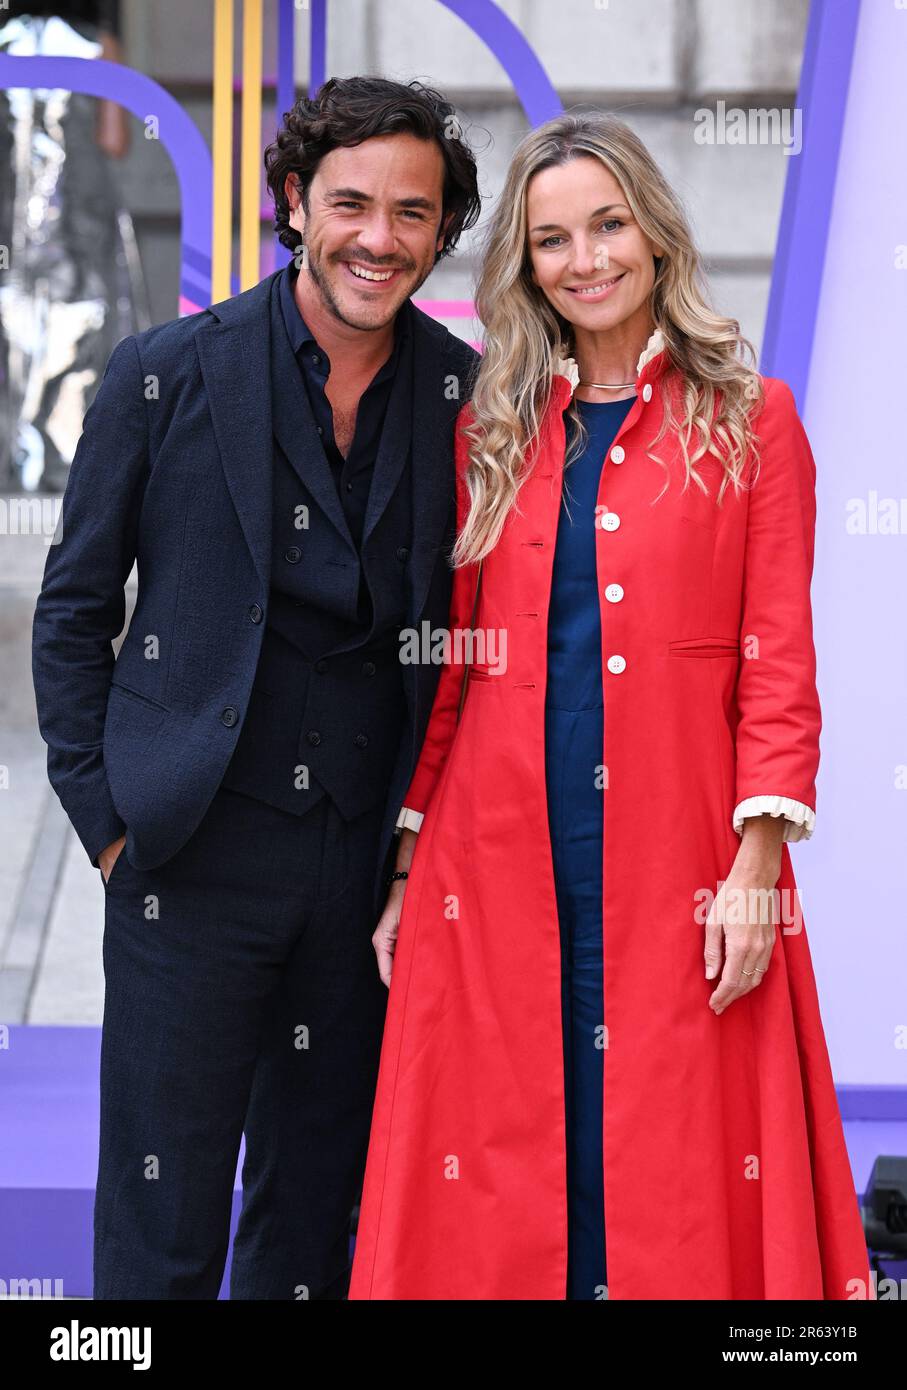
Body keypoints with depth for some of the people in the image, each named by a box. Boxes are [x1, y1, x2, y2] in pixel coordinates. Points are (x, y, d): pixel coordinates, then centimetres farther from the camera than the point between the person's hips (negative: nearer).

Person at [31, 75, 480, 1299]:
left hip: (376, 865, 2)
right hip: (197, 856, -2)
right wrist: (107, 817, -1)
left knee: (319, 1218, 14)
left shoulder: (472, 398, 3)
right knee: (160, 1229, 1)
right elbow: (73, 611, 4)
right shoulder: (166, 376, -3)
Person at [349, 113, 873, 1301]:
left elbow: (779, 663, -1)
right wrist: (406, 867, 7)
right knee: (505, 1172, 6)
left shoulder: (750, 421, 4)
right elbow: (450, 663, 12)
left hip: (677, 860, -2)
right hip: (501, 857, 3)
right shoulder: (493, 434, 12)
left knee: (672, 1164, 2)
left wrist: (757, 865, -10)